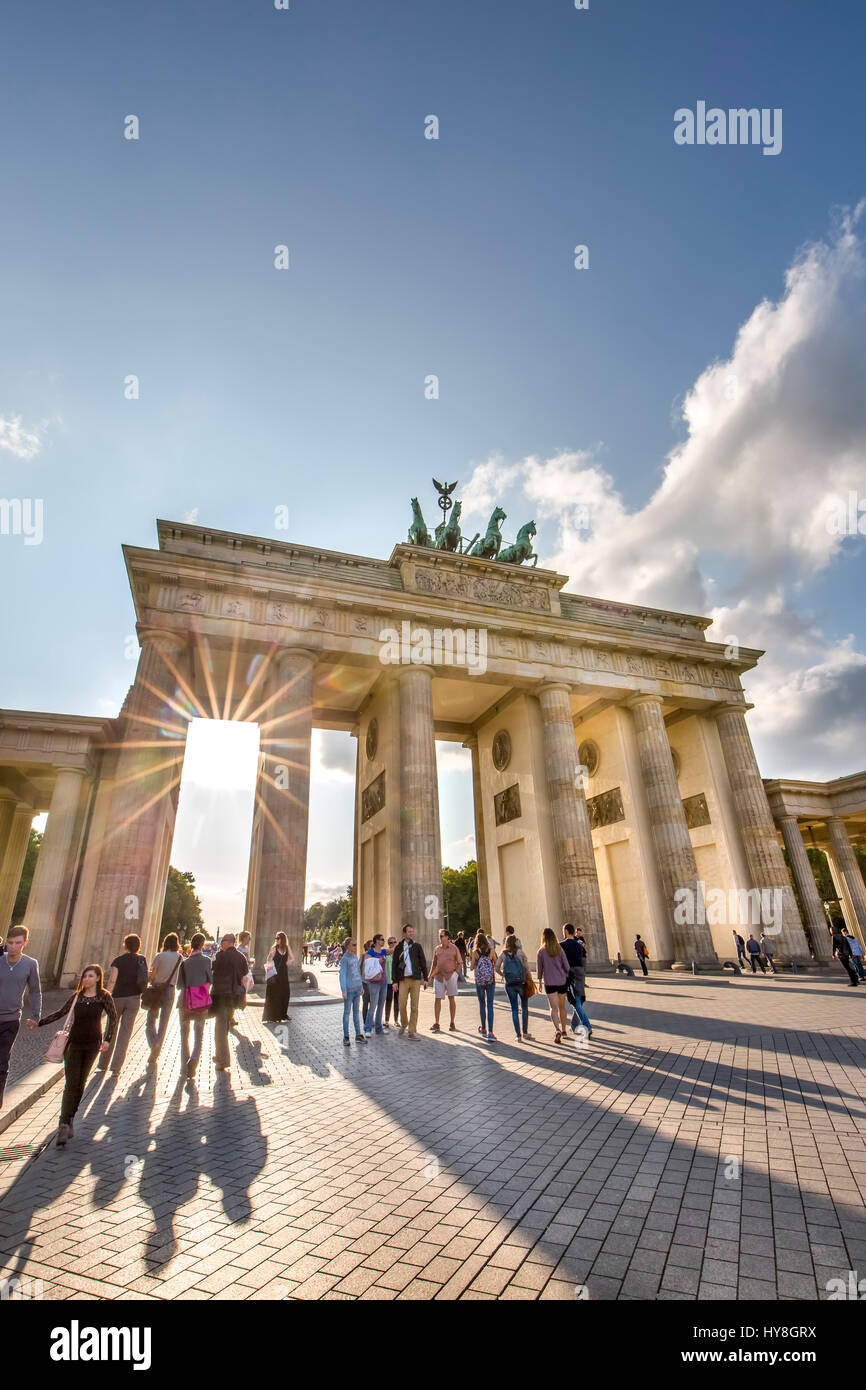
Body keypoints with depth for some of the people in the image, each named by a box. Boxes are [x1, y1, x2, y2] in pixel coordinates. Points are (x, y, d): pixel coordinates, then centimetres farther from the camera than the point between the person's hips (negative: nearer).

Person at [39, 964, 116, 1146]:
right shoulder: (77, 996, 2)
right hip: (74, 1043, 1)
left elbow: (113, 1017, -1)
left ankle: (69, 1118, 23)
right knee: (71, 1084, -6)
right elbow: (60, 1013, 10)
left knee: (81, 1083, 6)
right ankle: (64, 1124, -4)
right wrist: (39, 1023, 2)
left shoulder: (104, 996, -5)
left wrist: (107, 1040, -7)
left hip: (92, 1045, -1)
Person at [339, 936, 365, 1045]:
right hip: (349, 989, -6)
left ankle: (358, 1034, 19)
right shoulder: (344, 959, -9)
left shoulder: (355, 957, 12)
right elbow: (342, 975, -12)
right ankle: (346, 1037, 10)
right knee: (347, 1012, 2)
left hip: (357, 989, 6)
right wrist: (344, 991, -16)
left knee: (356, 1011, 12)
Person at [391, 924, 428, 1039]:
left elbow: (423, 962, 7)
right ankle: (403, 1025, 26)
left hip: (415, 979, 0)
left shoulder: (417, 946, 6)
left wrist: (425, 978, 2)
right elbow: (394, 965, 7)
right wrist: (395, 981, 1)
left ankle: (412, 1031, 9)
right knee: (402, 1005, -1)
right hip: (403, 979, 0)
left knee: (414, 1006, 0)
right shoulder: (399, 948, 5)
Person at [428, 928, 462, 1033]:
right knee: (437, 999, -2)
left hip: (451, 976, -3)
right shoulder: (437, 949, 9)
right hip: (438, 977, 3)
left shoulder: (454, 948, -1)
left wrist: (456, 973, -10)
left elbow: (460, 963, 2)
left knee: (451, 999, 8)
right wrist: (430, 976, 12)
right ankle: (436, 1023, 3)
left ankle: (452, 1023, 19)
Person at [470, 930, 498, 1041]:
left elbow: (472, 967, -1)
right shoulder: (491, 951, -4)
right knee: (490, 1005, 0)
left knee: (482, 1004, 15)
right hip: (491, 980, 0)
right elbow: (496, 964, 4)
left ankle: (483, 1029, 25)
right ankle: (490, 1032, -9)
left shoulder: (475, 952, -5)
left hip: (479, 980, 0)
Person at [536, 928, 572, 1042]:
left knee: (553, 1008, -4)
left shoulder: (541, 951, -5)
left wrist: (540, 981, 15)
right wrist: (567, 977, 16)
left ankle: (557, 1030, -23)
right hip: (562, 981, 3)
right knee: (562, 1007, 18)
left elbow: (539, 968, 1)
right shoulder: (560, 949, -2)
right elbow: (567, 966, -2)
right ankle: (563, 1031, 27)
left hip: (549, 982, -2)